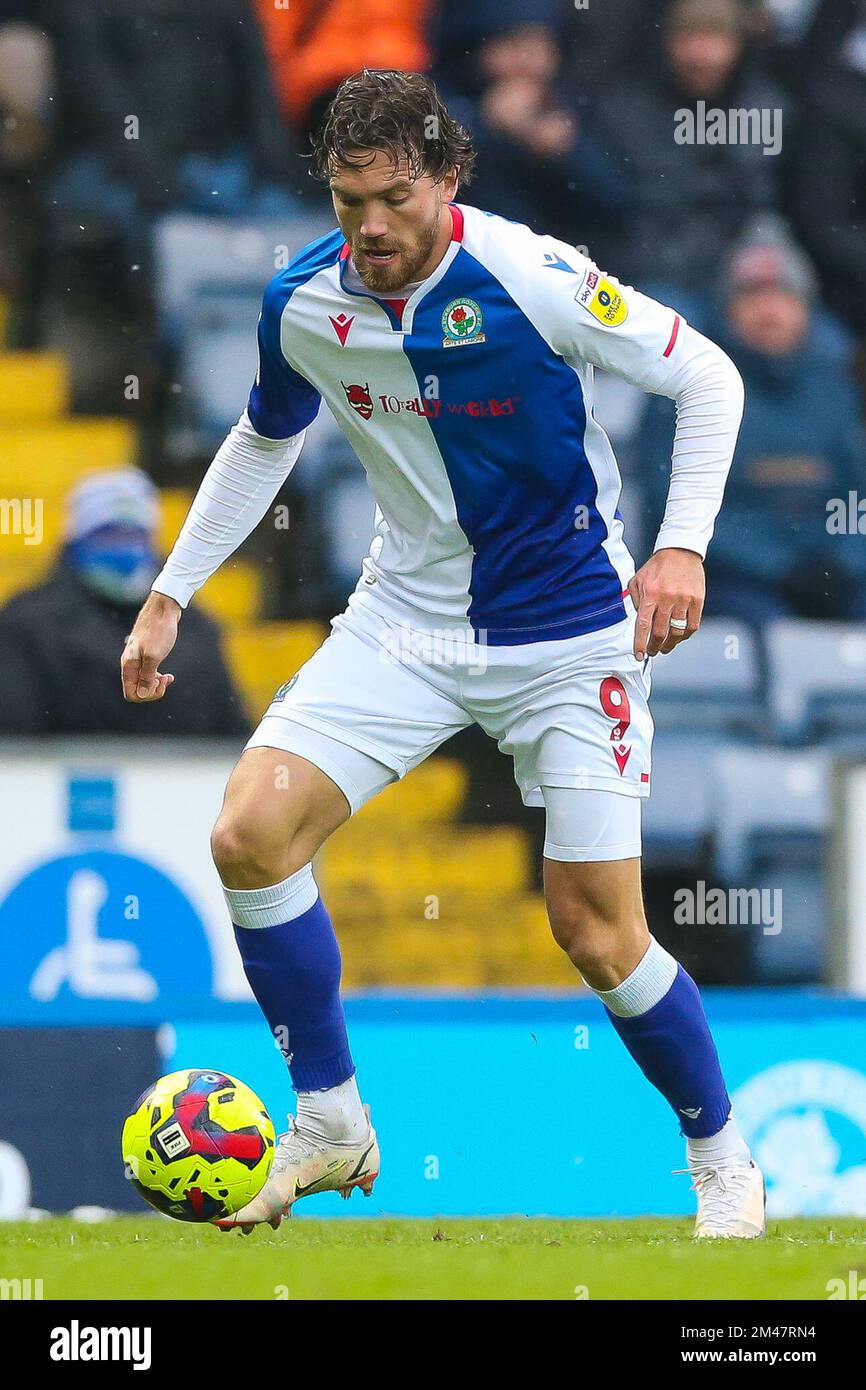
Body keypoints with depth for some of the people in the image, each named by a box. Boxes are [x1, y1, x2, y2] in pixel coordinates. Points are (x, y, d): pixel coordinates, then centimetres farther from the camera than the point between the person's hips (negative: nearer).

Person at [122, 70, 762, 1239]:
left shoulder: (529, 280, -21)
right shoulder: (303, 305, -7)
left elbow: (708, 378, -10)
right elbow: (265, 440, 15)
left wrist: (681, 548, -20)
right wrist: (171, 593, 14)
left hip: (568, 626, -4)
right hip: (408, 614, 4)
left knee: (598, 935, -7)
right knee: (251, 834, -14)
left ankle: (723, 1158, 17)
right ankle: (329, 1126, 2)